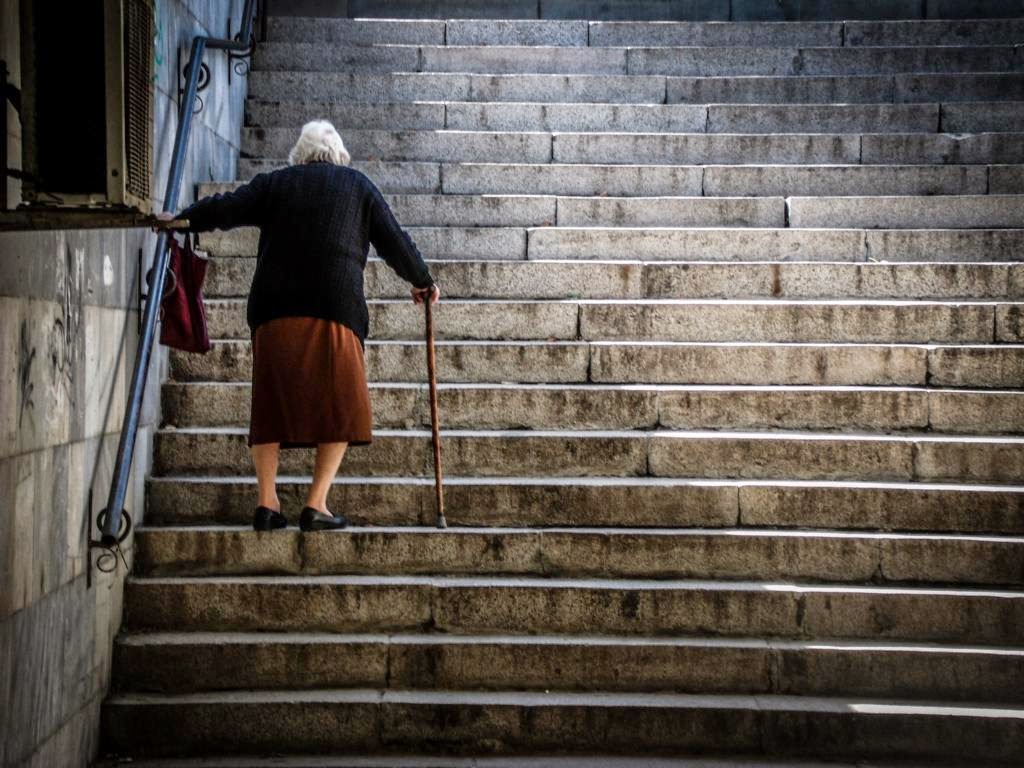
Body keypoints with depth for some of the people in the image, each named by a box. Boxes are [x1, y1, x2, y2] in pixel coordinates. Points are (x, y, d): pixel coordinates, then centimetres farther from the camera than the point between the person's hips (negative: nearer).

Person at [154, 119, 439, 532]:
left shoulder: (273, 183, 16)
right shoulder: (358, 185, 14)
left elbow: (225, 208, 14)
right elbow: (393, 239, 16)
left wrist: (179, 220, 31)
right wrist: (422, 281, 29)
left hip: (275, 307, 2)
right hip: (335, 307, -2)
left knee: (272, 404, 8)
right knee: (339, 404, 5)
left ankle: (267, 502, 6)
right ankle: (316, 505, -1)